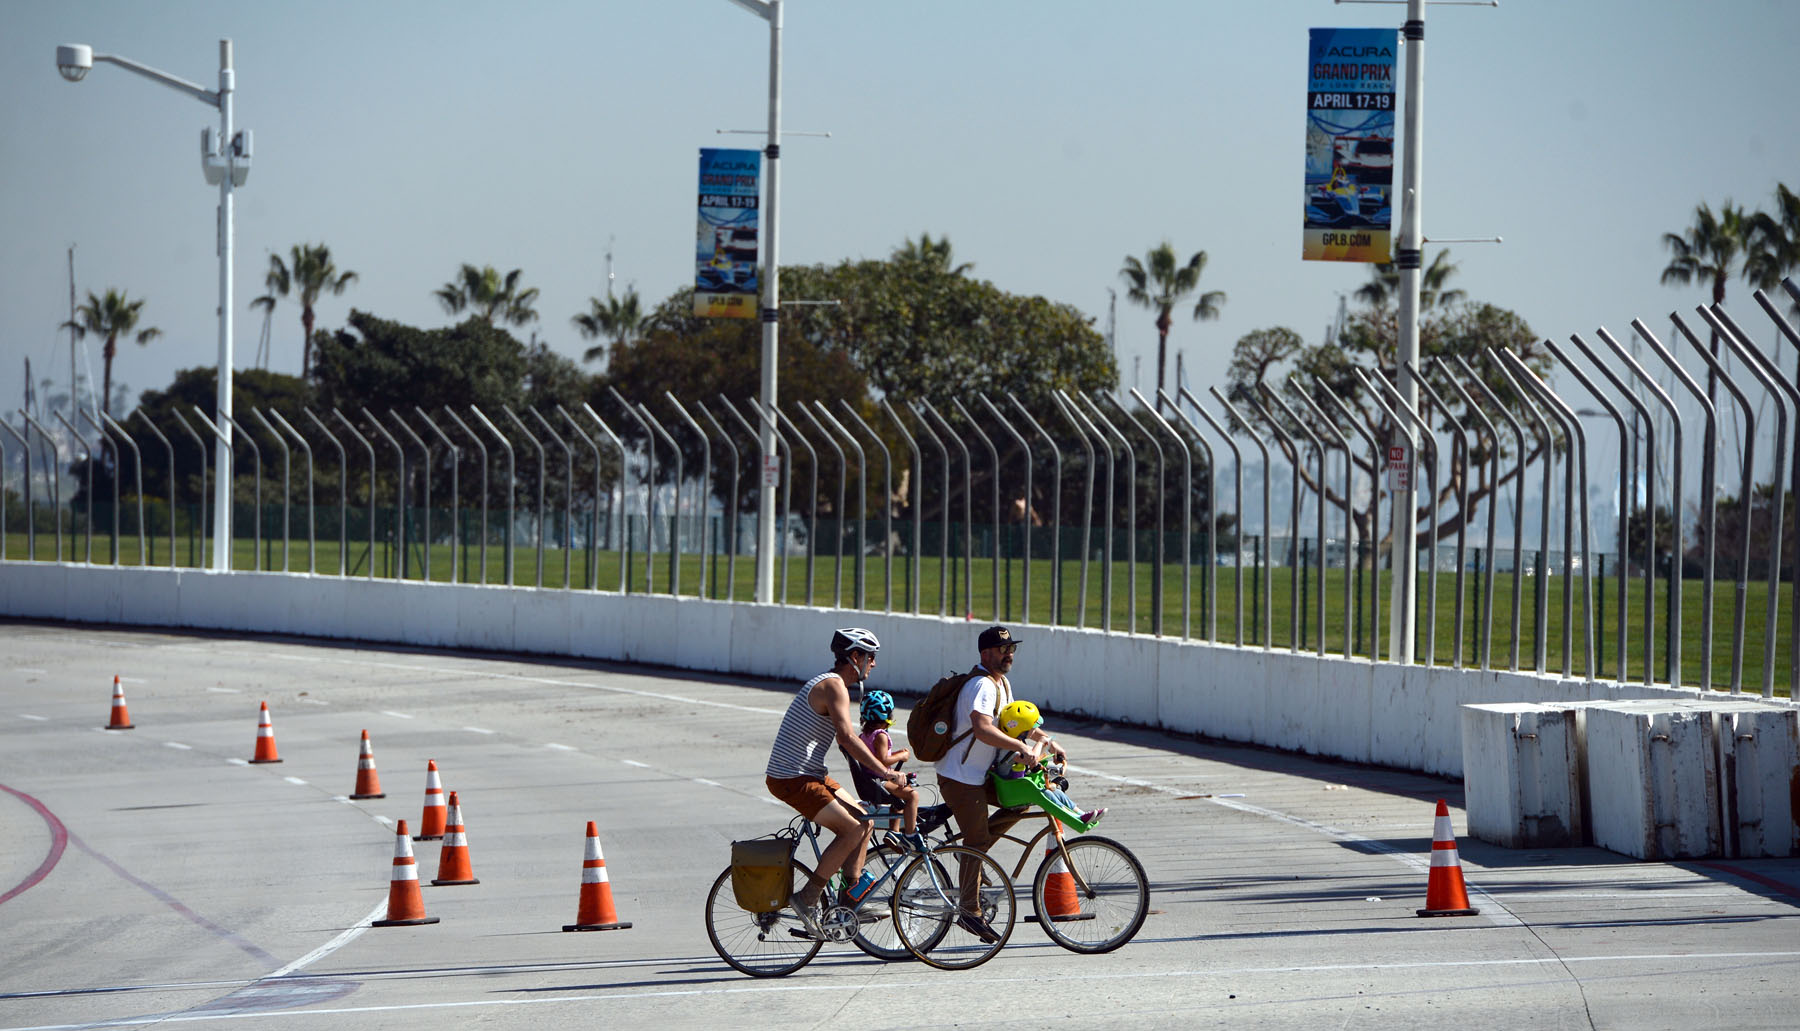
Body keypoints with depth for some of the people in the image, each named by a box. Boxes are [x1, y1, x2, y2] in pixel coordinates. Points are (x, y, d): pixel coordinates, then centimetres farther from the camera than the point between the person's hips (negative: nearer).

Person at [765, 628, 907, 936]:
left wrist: (879, 774, 18)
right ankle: (808, 898, -9)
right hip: (793, 779, -11)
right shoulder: (834, 686, -16)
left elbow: (845, 742, 24)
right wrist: (886, 774, -23)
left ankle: (851, 898, 9)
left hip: (810, 775, 11)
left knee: (864, 822, 9)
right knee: (852, 830, -15)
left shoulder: (827, 684, 18)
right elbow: (849, 739, -25)